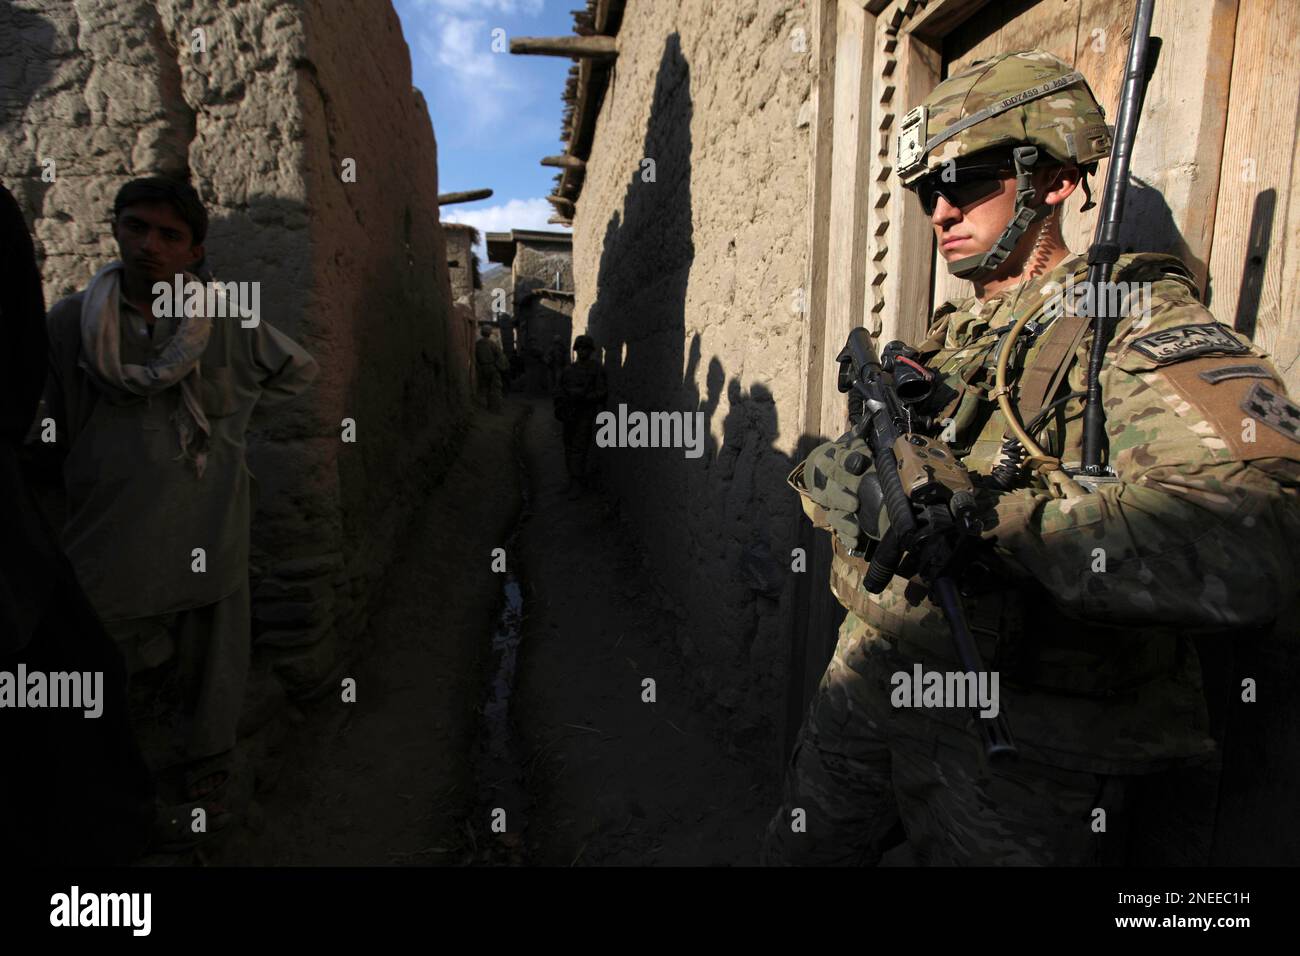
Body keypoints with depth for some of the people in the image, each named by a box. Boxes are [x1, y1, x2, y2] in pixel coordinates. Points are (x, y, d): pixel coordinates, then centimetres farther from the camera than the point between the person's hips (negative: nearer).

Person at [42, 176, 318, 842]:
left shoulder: (229, 324, 0)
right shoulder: (70, 324, 1)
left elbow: (301, 370, 17)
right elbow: (50, 438, 7)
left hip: (207, 545, 0)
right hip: (106, 553, 1)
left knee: (210, 675, 10)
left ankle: (207, 783, 32)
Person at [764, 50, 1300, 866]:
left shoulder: (1138, 325, -13)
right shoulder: (952, 335, 10)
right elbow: (823, 472, 10)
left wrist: (979, 517, -30)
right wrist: (835, 475, -13)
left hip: (1022, 747, -6)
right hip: (871, 678, 7)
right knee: (798, 849, 23)